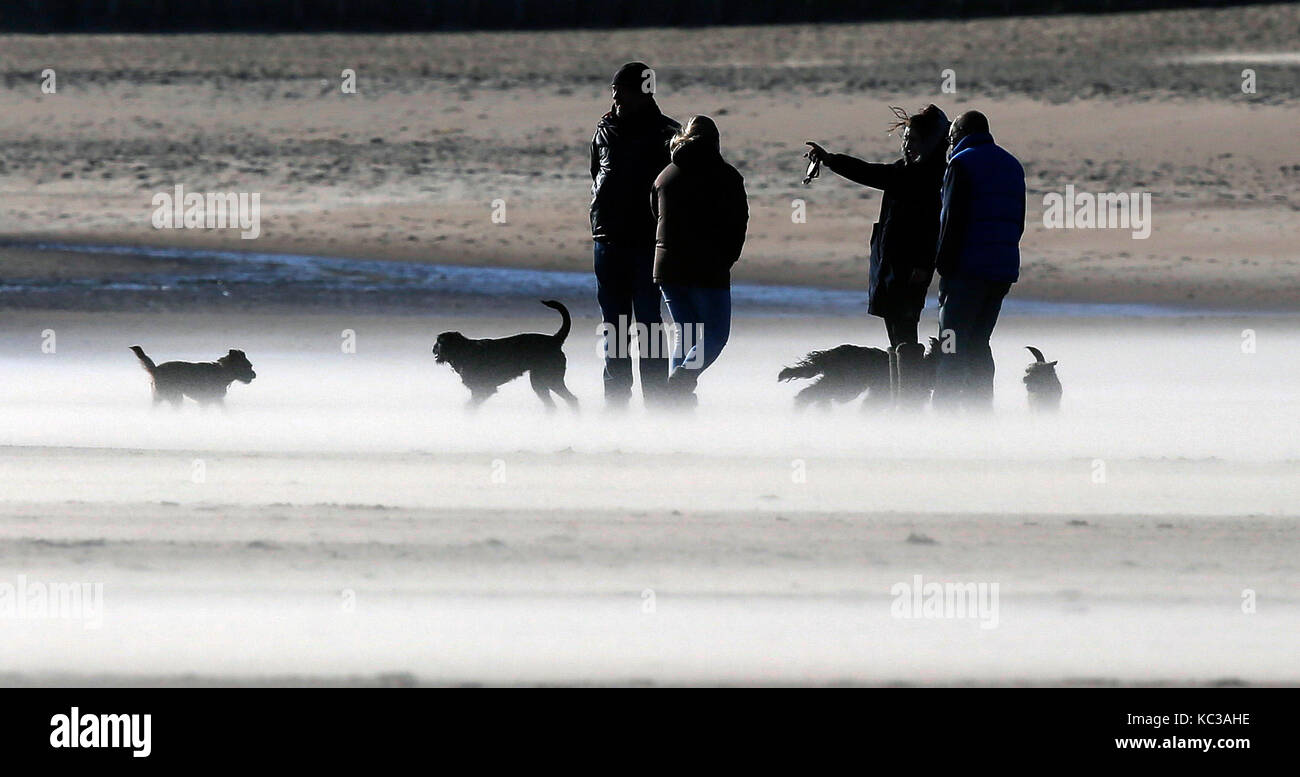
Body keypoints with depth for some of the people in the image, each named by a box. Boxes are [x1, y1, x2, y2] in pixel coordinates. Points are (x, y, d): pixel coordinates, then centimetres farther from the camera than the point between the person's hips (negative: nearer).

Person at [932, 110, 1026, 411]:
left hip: (968, 269, -7)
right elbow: (1018, 222, 18)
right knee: (979, 343, 14)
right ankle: (982, 411, 12)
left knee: (952, 344, -6)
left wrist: (944, 267, -10)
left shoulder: (962, 163, -7)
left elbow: (953, 221, -12)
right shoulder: (1012, 166, 18)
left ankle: (943, 411, -11)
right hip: (1004, 270, 7)